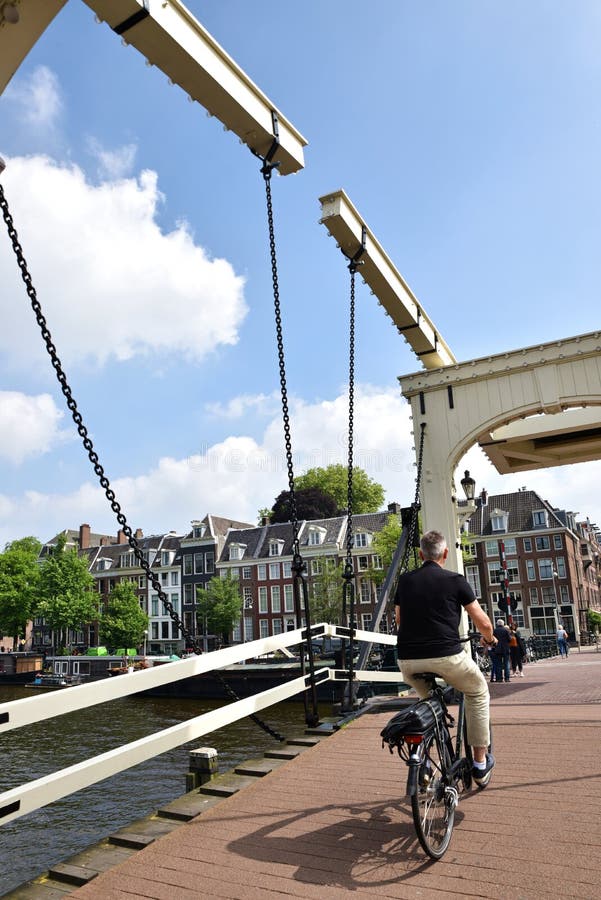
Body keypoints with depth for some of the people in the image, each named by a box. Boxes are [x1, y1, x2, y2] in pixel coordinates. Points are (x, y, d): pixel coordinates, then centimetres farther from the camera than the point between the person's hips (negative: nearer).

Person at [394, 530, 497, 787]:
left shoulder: (405, 580, 11)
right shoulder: (455, 580, 1)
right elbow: (483, 622, 5)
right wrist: (490, 639, 27)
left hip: (408, 661, 4)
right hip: (446, 655, -4)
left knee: (427, 698, 33)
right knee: (478, 692, 25)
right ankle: (480, 762, 26)